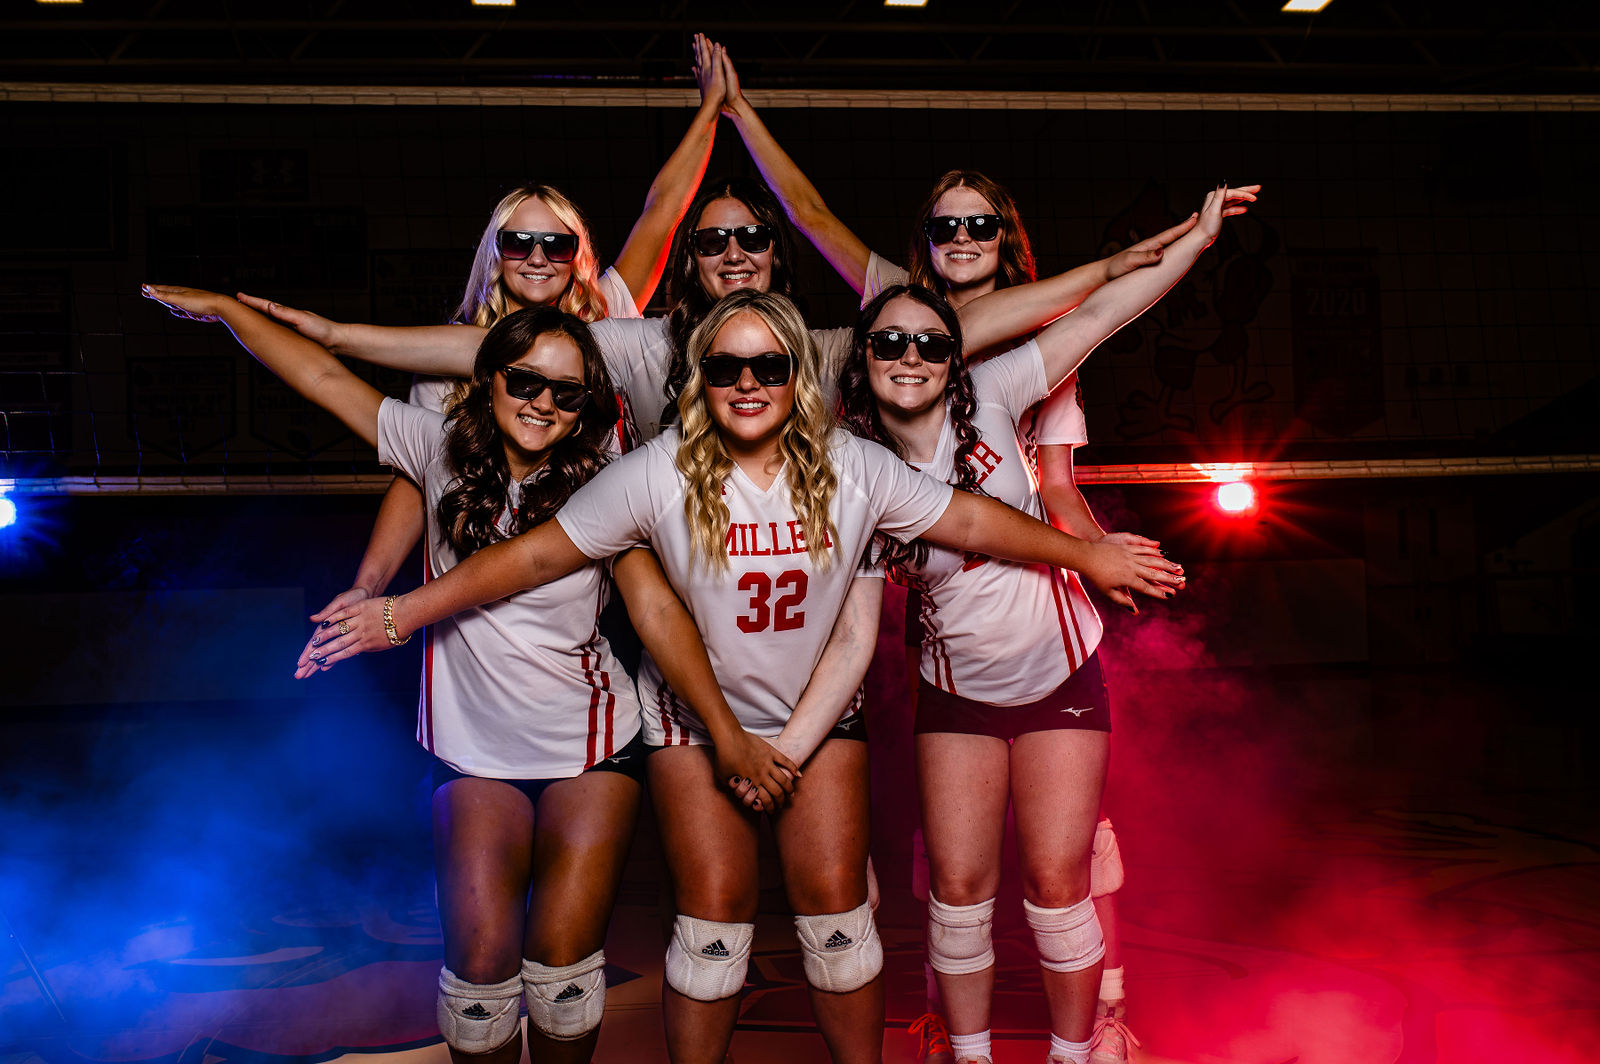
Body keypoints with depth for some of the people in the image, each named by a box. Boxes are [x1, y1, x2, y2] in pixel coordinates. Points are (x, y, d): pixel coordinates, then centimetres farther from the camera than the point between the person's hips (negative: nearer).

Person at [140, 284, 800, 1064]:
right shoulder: (445, 449, -3)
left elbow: (657, 610, -12)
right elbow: (326, 378, 2)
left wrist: (727, 734, -17)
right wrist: (224, 307, 3)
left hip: (590, 749, -1)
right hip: (474, 755, 1)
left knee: (562, 962, -1)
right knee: (481, 963, -4)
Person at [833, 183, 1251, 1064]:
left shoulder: (985, 401, -12)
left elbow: (1097, 316, -11)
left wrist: (1201, 233, -13)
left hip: (1059, 674, -1)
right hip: (956, 691, 1)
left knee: (1056, 881, -1)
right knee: (959, 885, 3)